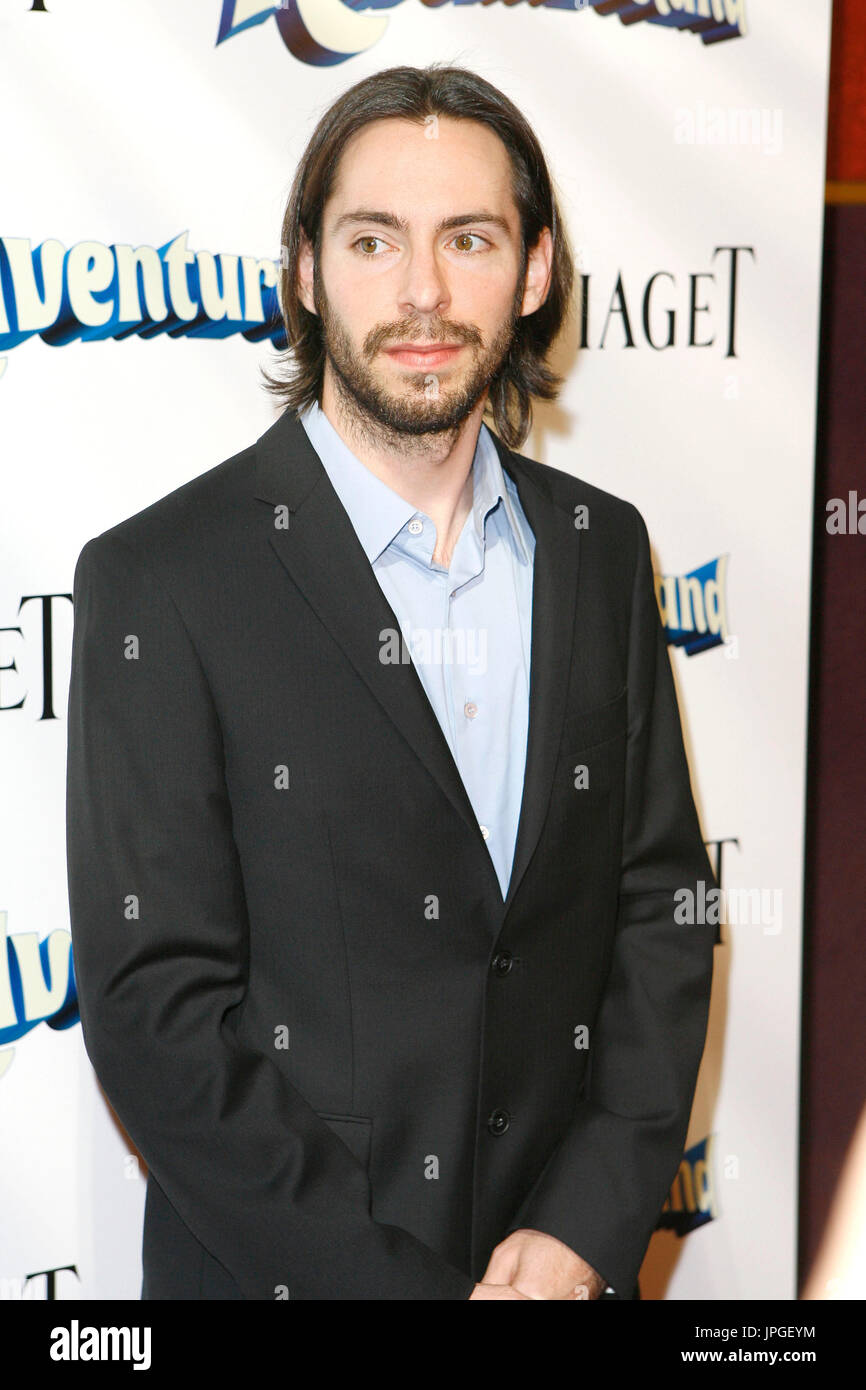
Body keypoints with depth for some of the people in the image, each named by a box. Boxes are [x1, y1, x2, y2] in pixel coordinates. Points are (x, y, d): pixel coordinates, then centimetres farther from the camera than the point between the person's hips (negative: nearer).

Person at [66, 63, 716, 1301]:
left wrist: (588, 1232, -8)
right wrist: (406, 1283, -17)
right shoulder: (159, 580, -14)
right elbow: (154, 1009, -16)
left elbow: (659, 905, 2)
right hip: (278, 1266, -3)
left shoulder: (602, 548, 0)